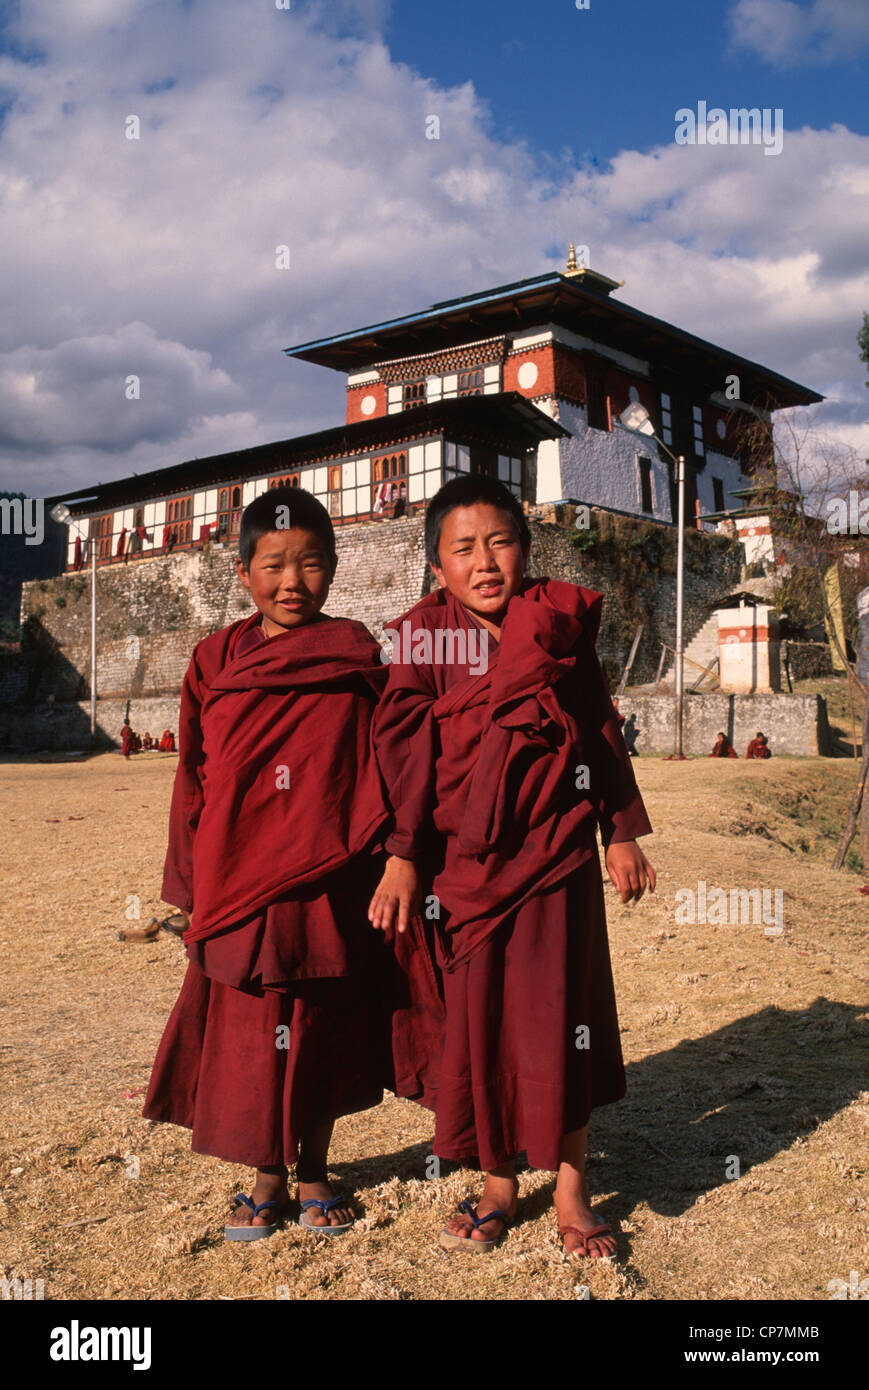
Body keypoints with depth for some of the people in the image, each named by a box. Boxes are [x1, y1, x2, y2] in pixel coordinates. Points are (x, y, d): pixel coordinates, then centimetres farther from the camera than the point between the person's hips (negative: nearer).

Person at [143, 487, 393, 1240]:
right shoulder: (215, 662, 3)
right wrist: (193, 887, 5)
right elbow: (195, 782, 6)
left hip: (331, 892, -1)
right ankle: (267, 1178, 29)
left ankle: (314, 1171, 32)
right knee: (250, 1036, 9)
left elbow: (381, 774, 0)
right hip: (240, 890, 1)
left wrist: (382, 869, -4)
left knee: (323, 1033, 12)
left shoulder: (357, 659, -2)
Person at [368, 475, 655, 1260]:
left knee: (558, 1019, 4)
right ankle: (498, 1186, 27)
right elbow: (403, 751, -6)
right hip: (460, 862, 0)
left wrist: (621, 834, 8)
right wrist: (401, 856, -12)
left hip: (556, 857, 1)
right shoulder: (423, 639, -2)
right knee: (474, 1022, 8)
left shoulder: (561, 626, 3)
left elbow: (601, 735, 9)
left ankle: (570, 1191, 21)